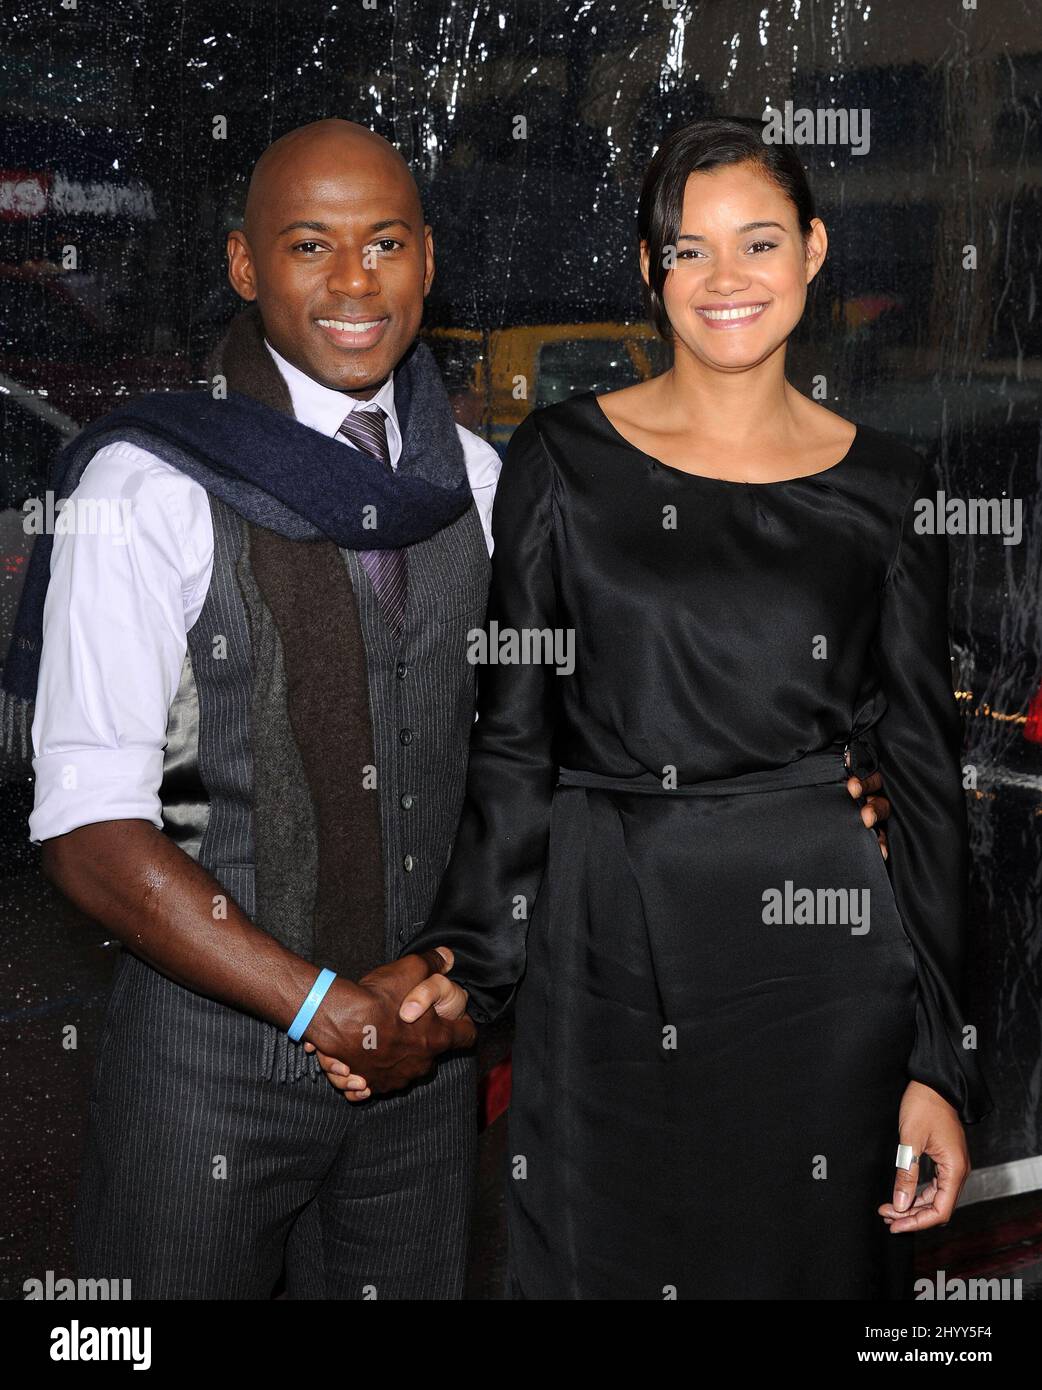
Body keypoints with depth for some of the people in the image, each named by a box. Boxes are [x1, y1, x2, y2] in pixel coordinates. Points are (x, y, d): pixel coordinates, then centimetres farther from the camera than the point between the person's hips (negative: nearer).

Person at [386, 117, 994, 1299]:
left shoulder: (884, 489, 3)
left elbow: (924, 774, 4)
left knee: (807, 1265, 11)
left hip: (816, 948, 0)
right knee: (598, 1263, 10)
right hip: (599, 947, 0)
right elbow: (513, 736, 3)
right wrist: (459, 963, -6)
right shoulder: (563, 458, 1)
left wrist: (939, 1062, 0)